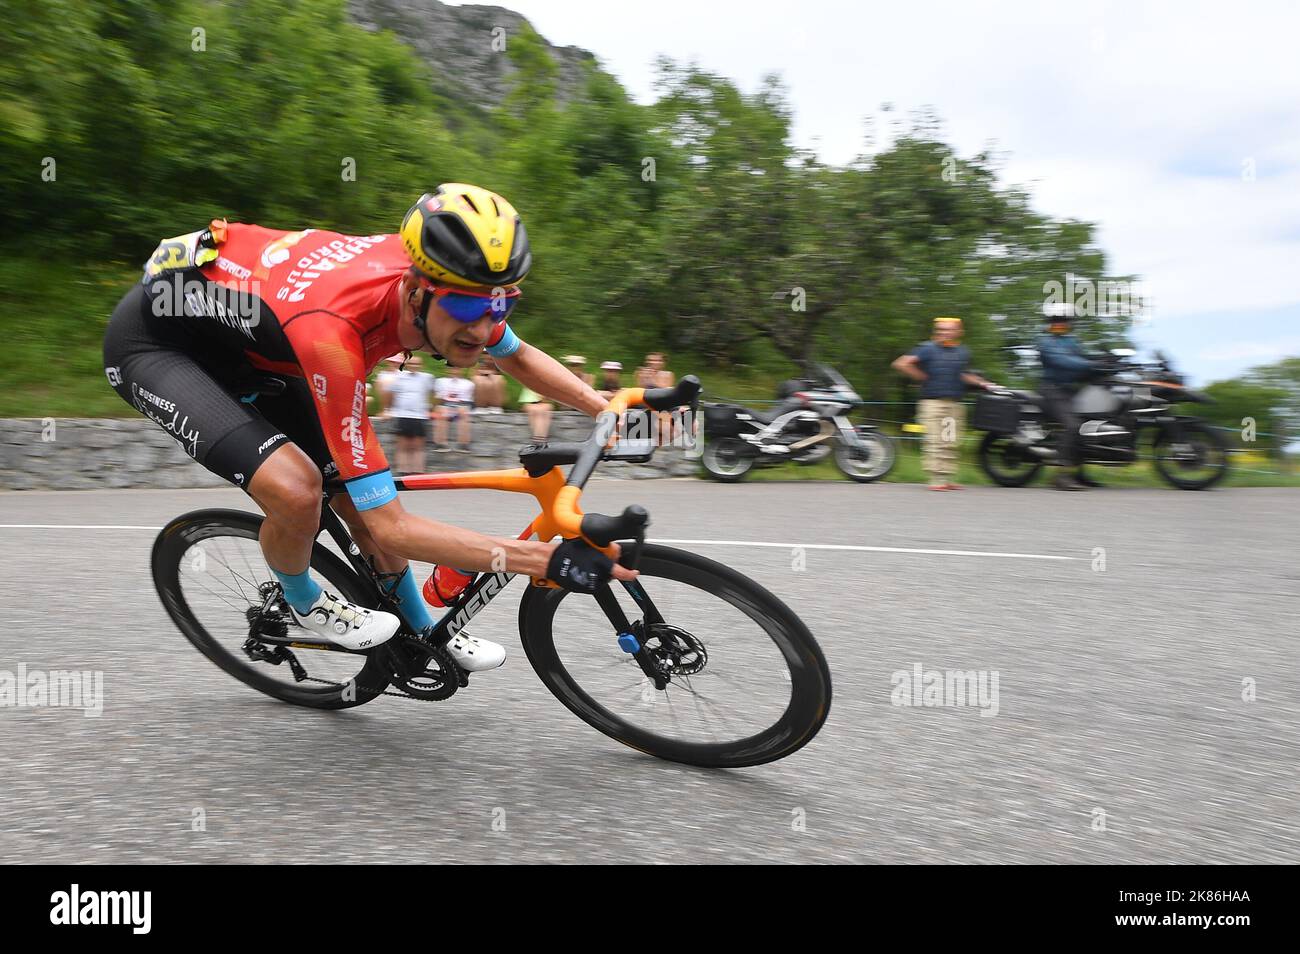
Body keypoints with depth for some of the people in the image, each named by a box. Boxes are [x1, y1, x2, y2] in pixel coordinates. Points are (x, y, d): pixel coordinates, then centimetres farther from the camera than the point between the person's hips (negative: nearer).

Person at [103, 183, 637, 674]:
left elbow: (517, 358, 2)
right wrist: (550, 561, -43)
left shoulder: (439, 280, -21)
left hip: (242, 342, 7)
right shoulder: (331, 328, -42)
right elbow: (393, 528, -38)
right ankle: (304, 605, 5)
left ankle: (425, 637, 25)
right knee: (296, 489, -29)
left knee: (359, 500, 2)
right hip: (154, 340, -7)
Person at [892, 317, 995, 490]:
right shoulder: (928, 349, -2)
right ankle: (936, 479, -8)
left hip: (955, 404, 5)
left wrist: (980, 383, 13)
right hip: (932, 402, -5)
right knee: (935, 441, -9)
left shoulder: (963, 352, 14)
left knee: (952, 443, 5)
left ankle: (949, 478, 12)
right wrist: (923, 377, -5)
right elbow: (901, 364, -9)